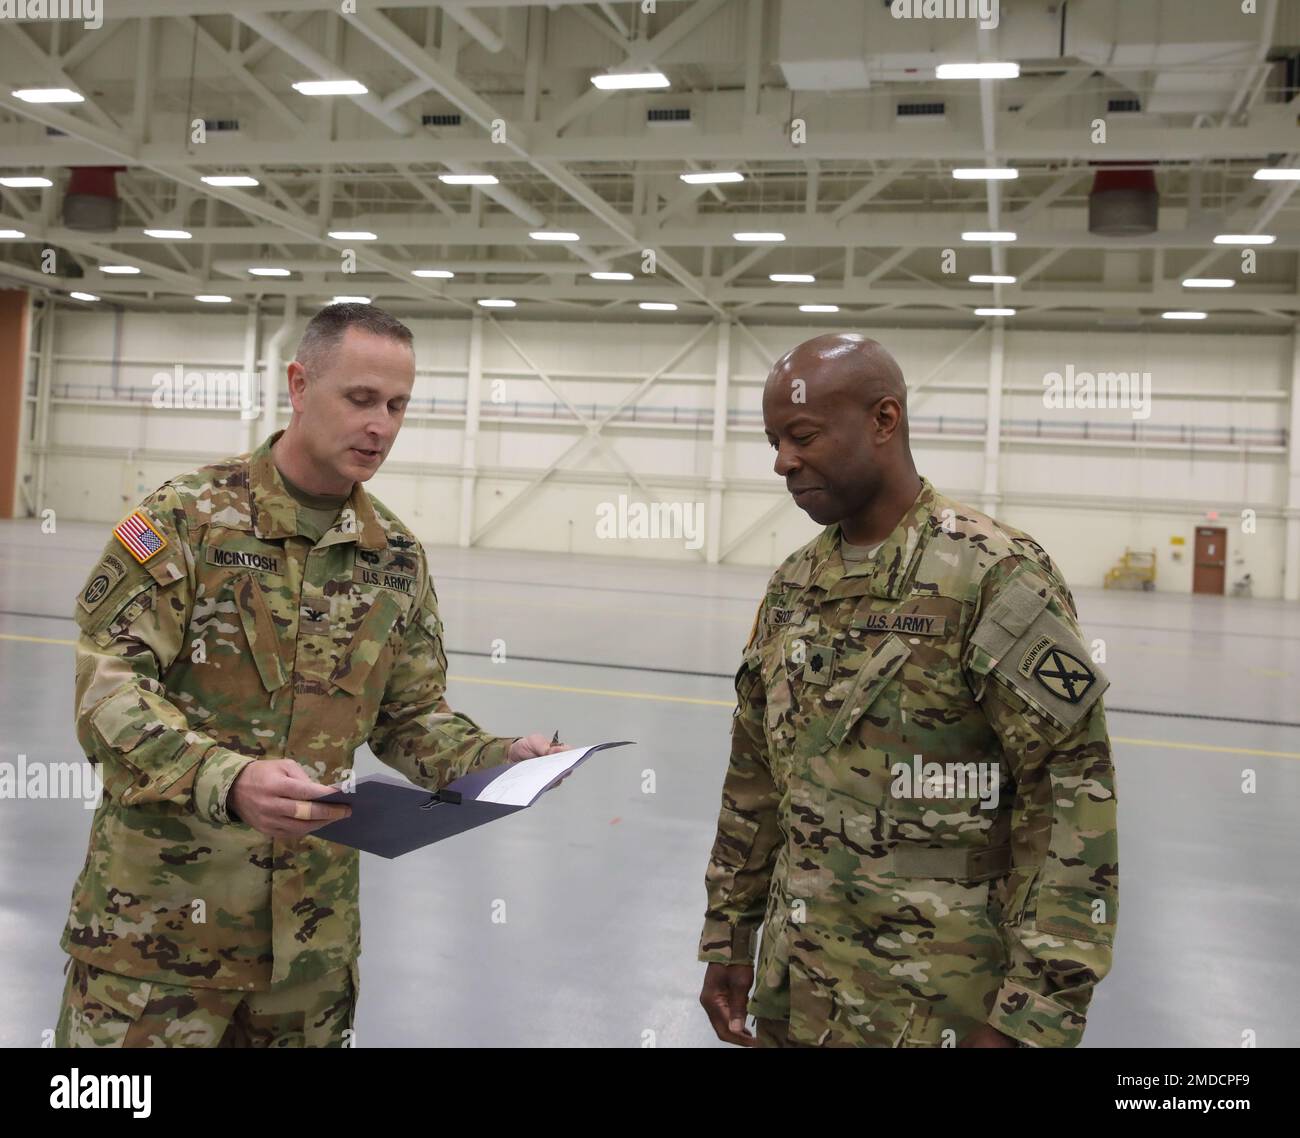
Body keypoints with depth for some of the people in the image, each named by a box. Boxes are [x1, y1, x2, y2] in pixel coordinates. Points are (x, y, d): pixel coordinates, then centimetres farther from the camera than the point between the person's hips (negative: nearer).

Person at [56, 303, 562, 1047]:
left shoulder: (397, 555, 5)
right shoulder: (186, 517, -9)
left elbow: (411, 716, 11)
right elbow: (109, 688, -16)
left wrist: (498, 760, -8)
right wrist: (228, 780, -32)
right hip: (161, 916, -4)